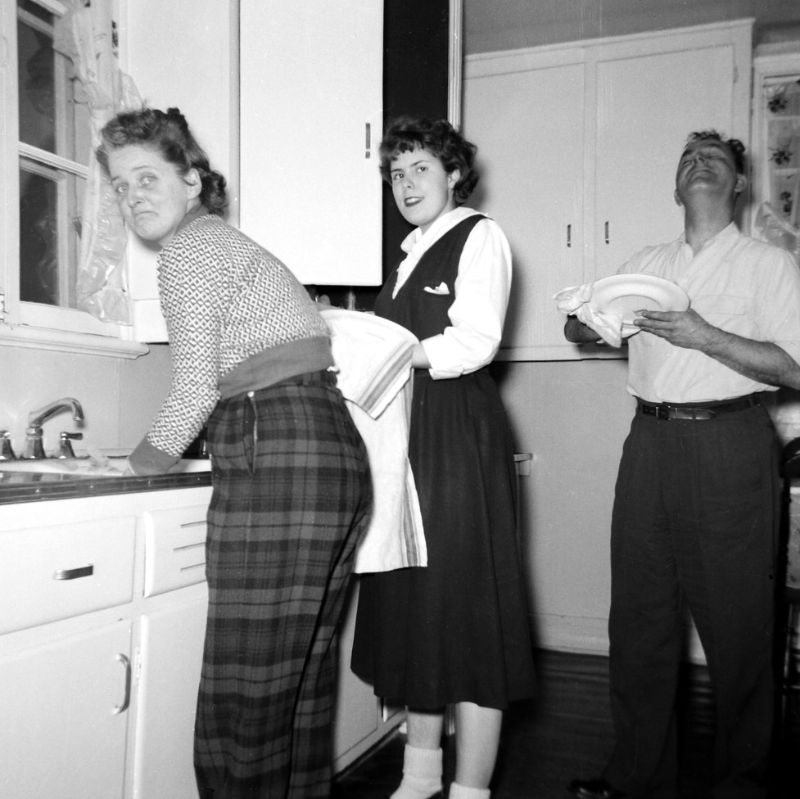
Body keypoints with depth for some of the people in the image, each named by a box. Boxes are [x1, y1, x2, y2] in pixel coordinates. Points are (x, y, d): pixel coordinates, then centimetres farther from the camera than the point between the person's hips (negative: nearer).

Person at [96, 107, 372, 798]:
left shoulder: (189, 245, 0)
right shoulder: (227, 242, 28)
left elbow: (195, 386, -6)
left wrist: (146, 460, 9)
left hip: (278, 462, -10)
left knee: (243, 699, -4)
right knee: (302, 686, 15)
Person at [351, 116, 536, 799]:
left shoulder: (479, 236, 2)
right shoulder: (413, 253, 23)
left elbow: (475, 341, -11)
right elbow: (400, 349, 16)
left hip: (460, 432, -7)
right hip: (407, 434, 7)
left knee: (465, 608, -3)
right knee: (413, 603, 9)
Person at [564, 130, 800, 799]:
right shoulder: (647, 264, 17)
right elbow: (582, 330, 18)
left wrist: (704, 336, -17)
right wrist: (585, 318, -5)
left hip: (730, 447, -4)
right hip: (651, 441, 4)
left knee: (738, 624, 2)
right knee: (639, 615, 8)